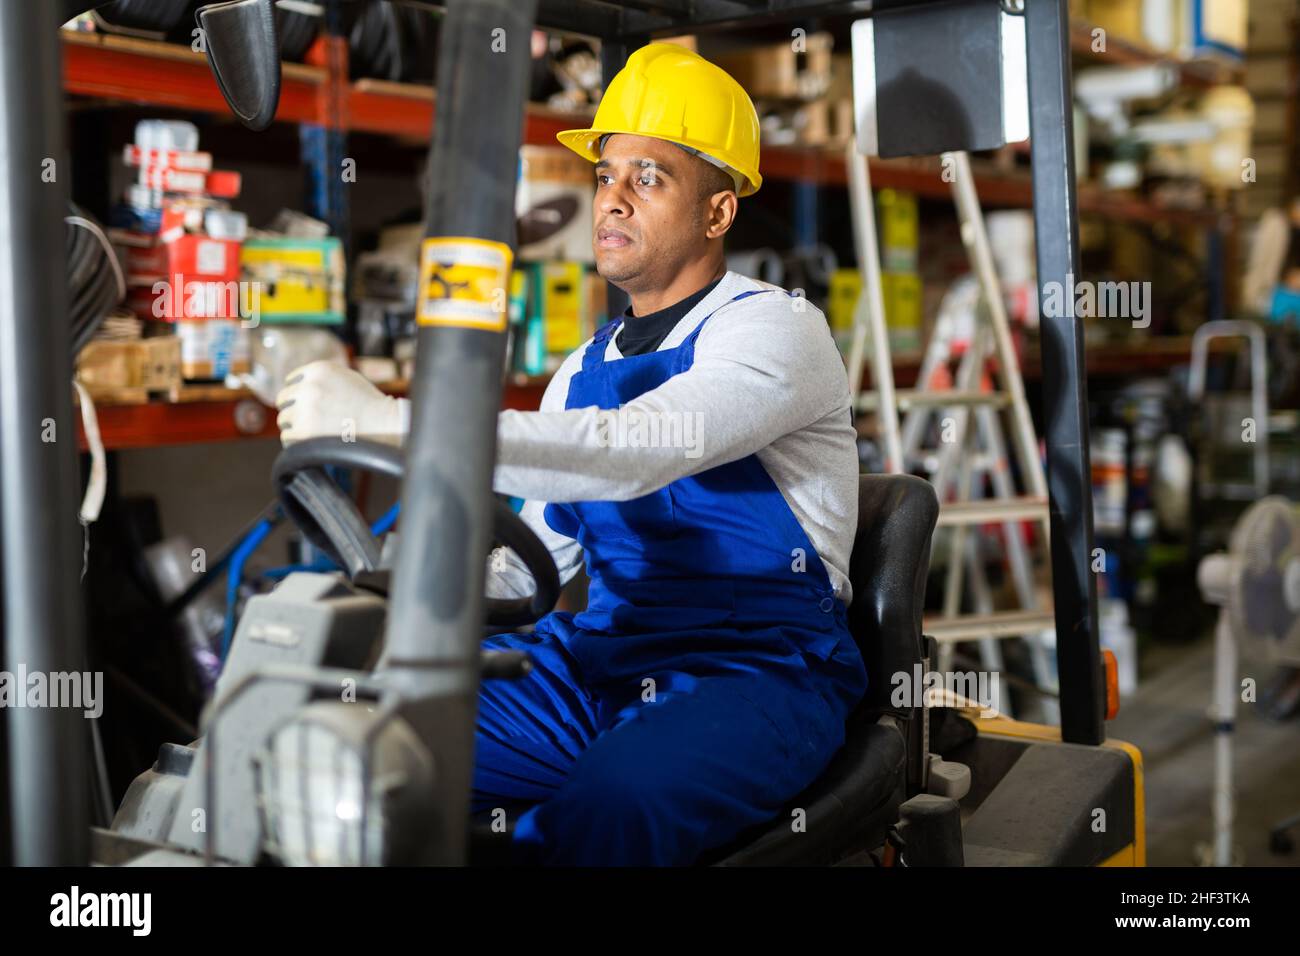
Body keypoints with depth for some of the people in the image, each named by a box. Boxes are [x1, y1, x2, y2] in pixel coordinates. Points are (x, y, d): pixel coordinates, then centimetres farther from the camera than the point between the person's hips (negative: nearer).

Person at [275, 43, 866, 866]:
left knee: (598, 815, -37)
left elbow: (636, 450, -25)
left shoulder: (775, 329, -6)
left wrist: (391, 422, -30)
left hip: (753, 673, -6)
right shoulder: (584, 370, 18)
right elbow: (528, 556, 19)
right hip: (592, 660, 6)